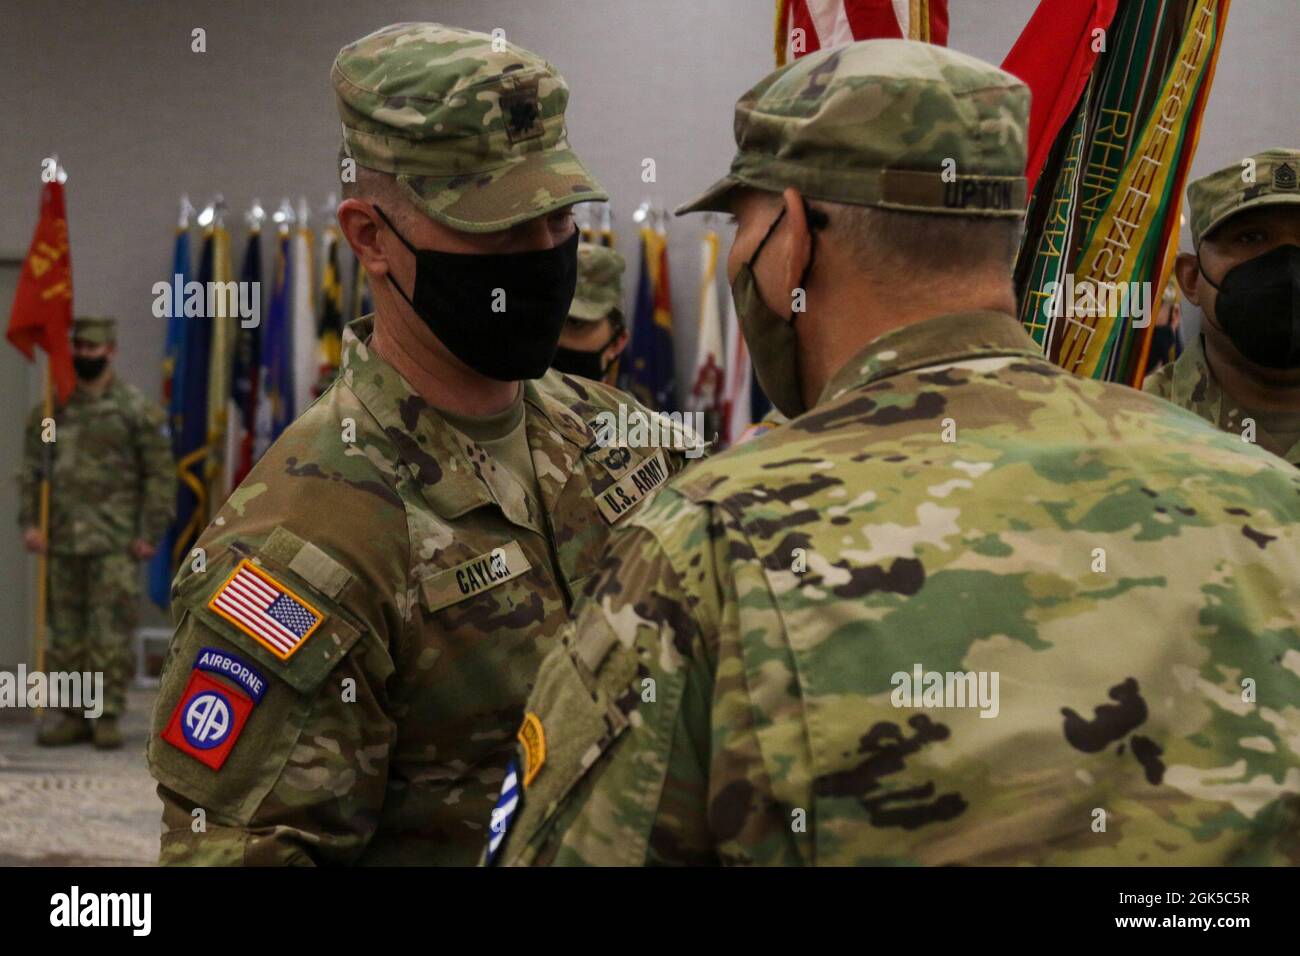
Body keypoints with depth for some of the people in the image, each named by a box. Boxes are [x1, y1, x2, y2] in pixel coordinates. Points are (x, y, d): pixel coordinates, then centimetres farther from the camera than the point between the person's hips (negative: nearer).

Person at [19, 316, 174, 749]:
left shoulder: (136, 409, -1)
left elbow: (161, 474, -2)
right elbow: (31, 469, 13)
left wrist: (151, 533, -7)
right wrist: (29, 521, 2)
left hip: (115, 543, -4)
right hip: (63, 540, 4)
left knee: (111, 632, -5)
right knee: (65, 632, 7)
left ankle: (108, 715, 0)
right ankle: (70, 714, 14)